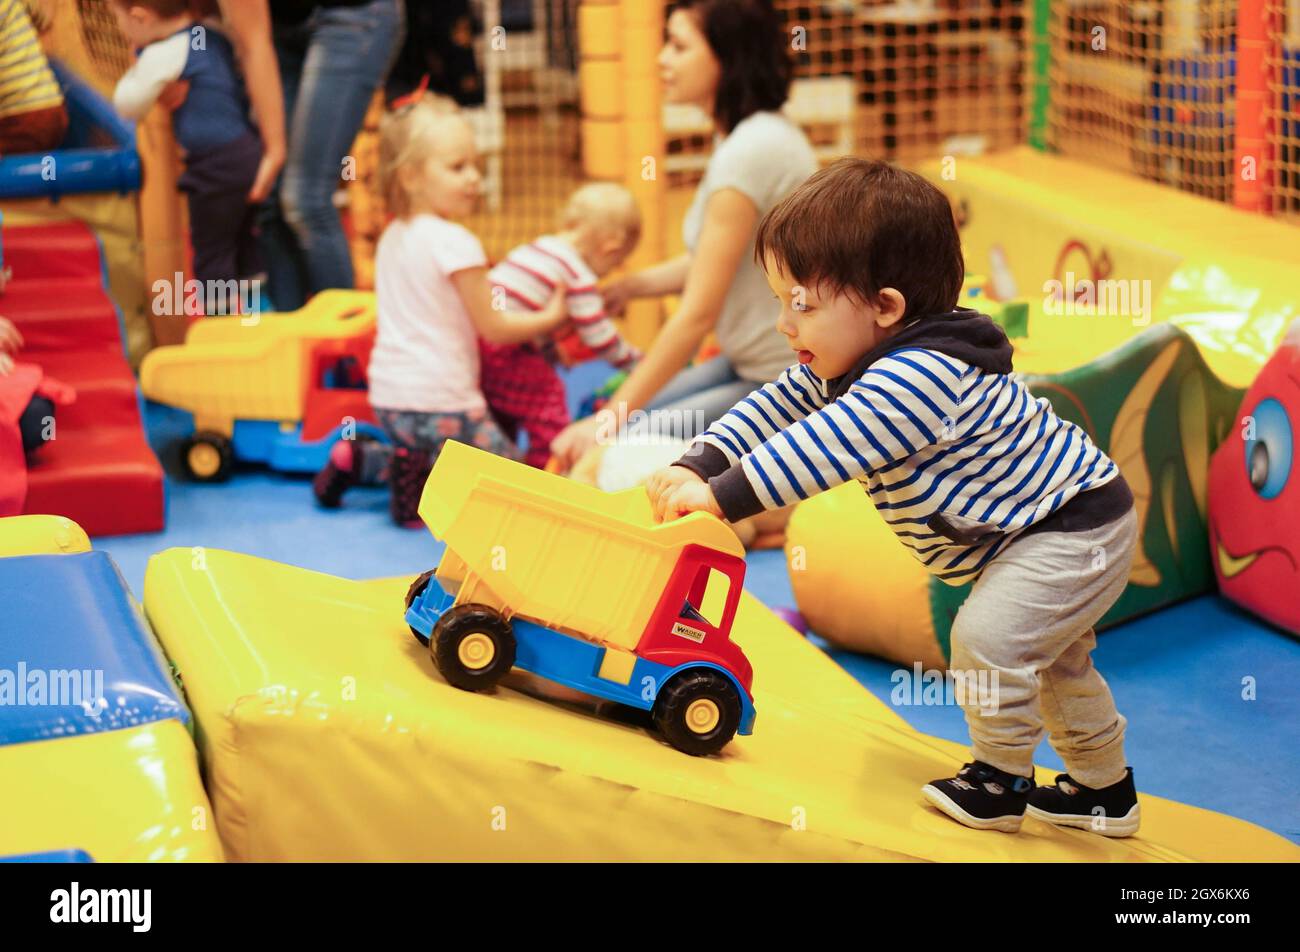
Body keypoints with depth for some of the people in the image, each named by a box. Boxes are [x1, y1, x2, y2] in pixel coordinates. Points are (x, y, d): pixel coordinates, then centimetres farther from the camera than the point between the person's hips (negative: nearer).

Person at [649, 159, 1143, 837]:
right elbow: (778, 408, 1)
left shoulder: (923, 376, -34)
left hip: (1074, 528, -11)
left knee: (988, 635, -20)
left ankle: (1002, 778, 0)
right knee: (1052, 661, 23)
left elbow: (823, 448, -40)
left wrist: (722, 497, -37)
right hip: (1040, 526, 11)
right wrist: (697, 466, -13)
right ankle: (1104, 787, 39)